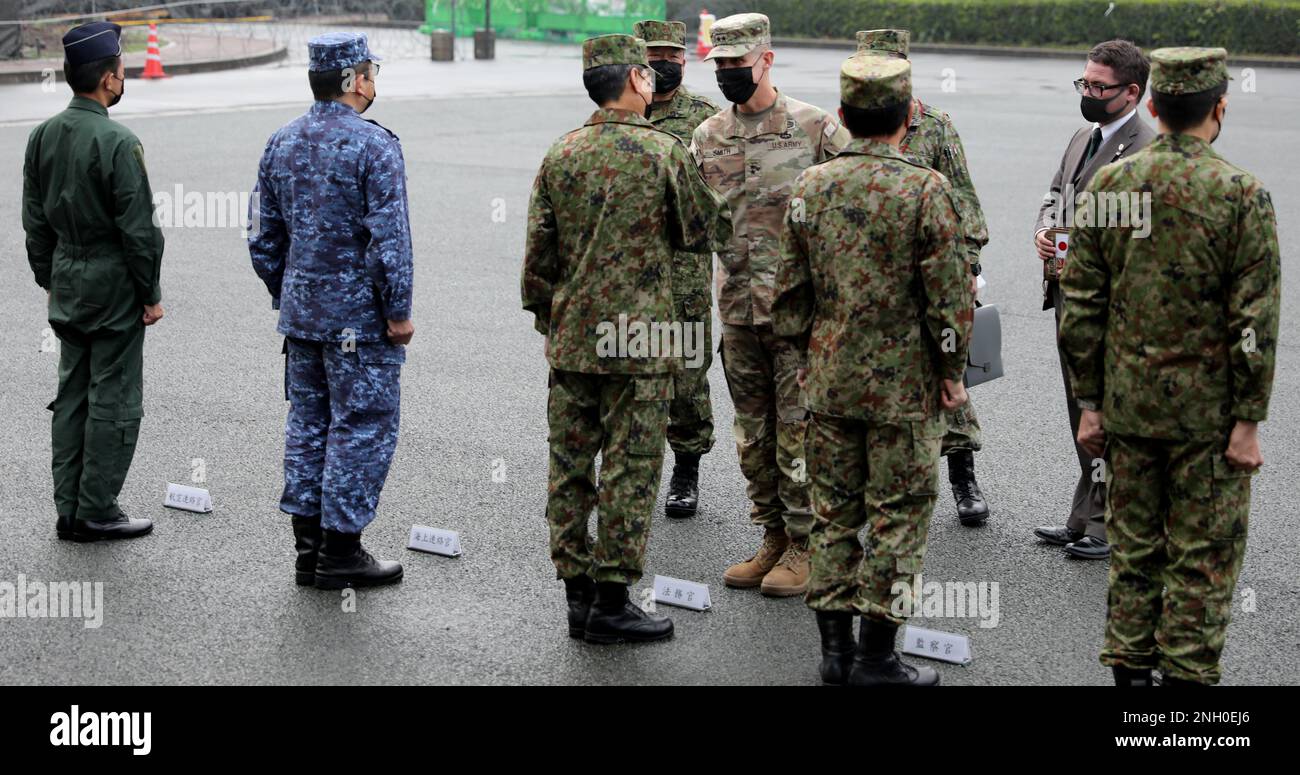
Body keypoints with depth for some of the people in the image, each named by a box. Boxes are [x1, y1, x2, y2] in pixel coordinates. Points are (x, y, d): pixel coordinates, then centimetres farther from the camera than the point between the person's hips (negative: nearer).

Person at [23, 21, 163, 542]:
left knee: (71, 396, 12)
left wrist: (50, 281, 20)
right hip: (114, 285, -7)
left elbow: (34, 220, 11)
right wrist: (151, 294, -8)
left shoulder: (43, 137, 4)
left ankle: (69, 511, 17)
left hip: (67, 286, 8)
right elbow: (138, 228, -17)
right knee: (114, 400, 0)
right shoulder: (117, 142, -18)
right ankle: (96, 512, 3)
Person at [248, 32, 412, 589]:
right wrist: (399, 312, -11)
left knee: (307, 423, 13)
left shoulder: (281, 143, 7)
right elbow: (389, 238, -18)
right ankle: (341, 552, 4)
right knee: (363, 427, 1)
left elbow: (264, 238, 11)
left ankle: (308, 546, 18)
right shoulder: (373, 145, -15)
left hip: (300, 310, 7)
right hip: (359, 316, -7)